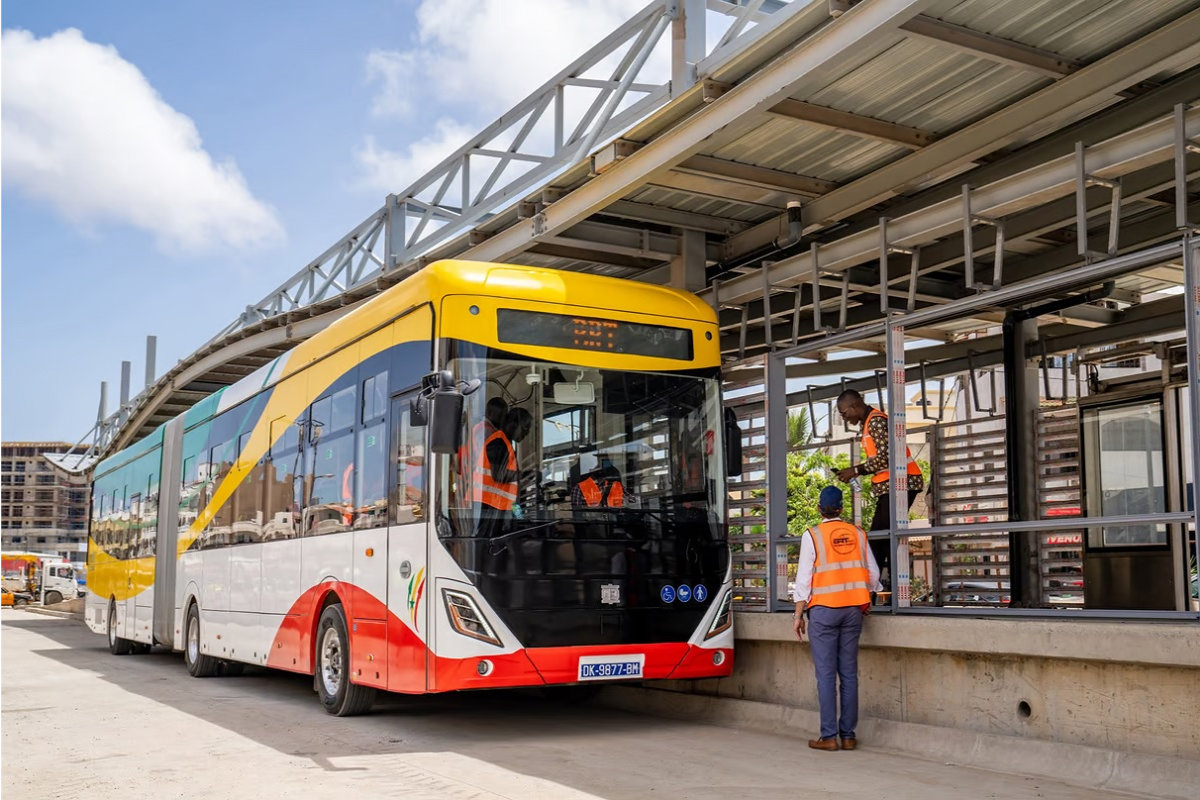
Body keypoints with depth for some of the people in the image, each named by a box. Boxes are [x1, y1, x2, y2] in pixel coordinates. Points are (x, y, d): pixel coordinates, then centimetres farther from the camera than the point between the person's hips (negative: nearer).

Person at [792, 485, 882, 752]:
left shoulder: (812, 535, -5)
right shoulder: (858, 534, 6)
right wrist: (867, 600, 27)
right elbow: (873, 573, 10)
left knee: (826, 674, -2)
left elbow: (804, 577, -6)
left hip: (823, 609, -4)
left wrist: (798, 613, 0)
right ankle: (848, 735, 9)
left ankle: (829, 736, -2)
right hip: (853, 609, 4)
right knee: (849, 674, 7)